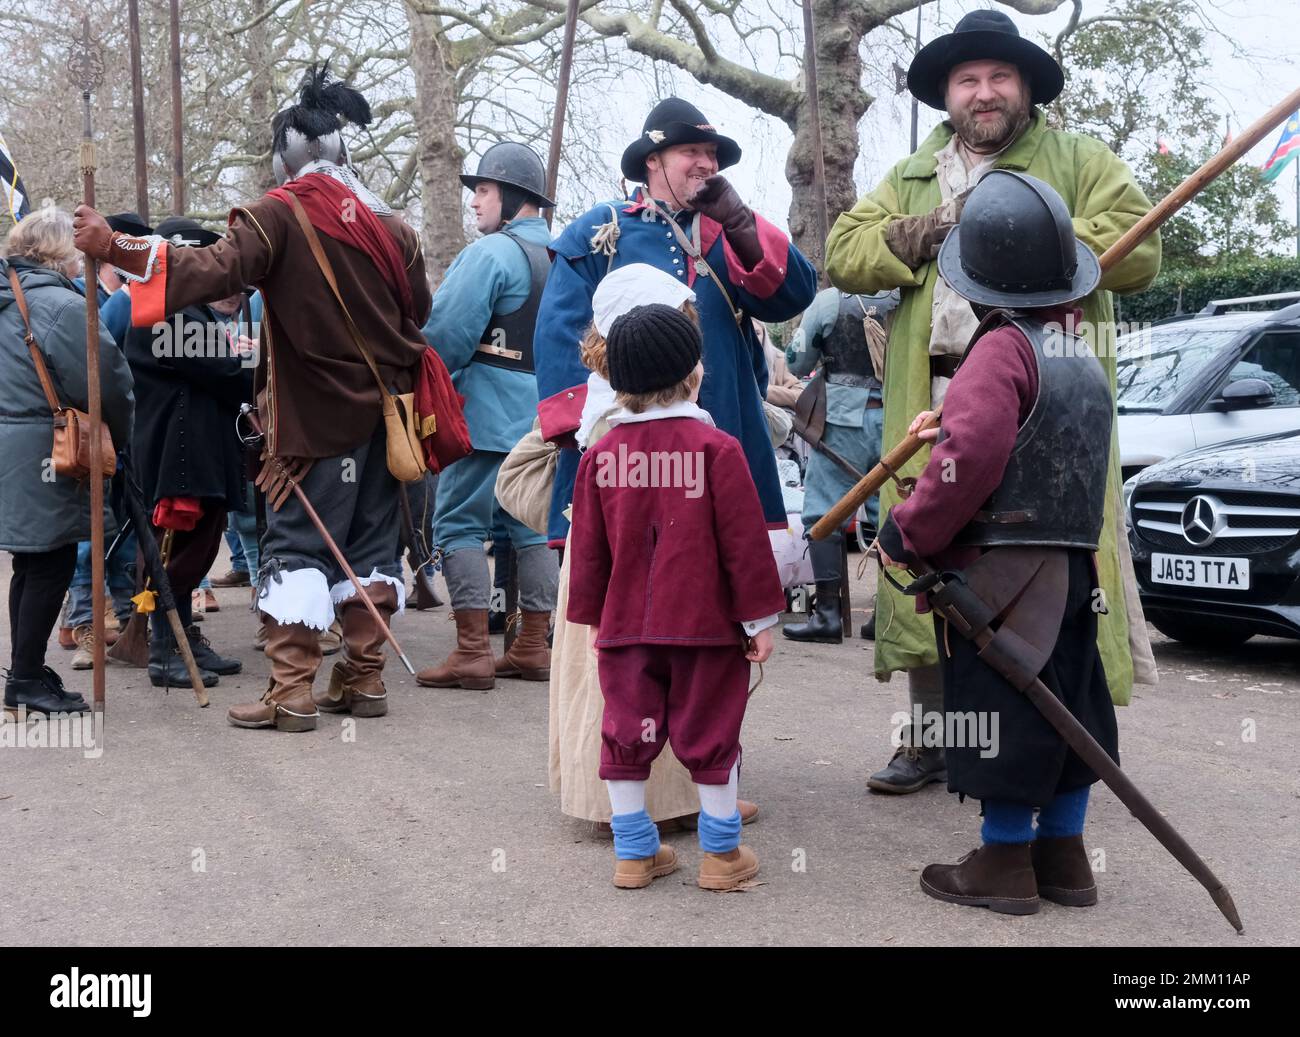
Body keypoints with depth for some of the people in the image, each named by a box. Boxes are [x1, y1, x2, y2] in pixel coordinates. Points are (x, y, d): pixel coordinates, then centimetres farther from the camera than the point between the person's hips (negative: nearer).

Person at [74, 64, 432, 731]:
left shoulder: (281, 214, -9)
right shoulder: (387, 223, 8)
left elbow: (216, 271, -23)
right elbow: (419, 309, 15)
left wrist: (116, 248, -25)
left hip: (319, 414, -5)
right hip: (385, 405, 6)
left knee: (298, 541, -1)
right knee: (370, 540, 11)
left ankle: (291, 692, -4)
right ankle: (364, 678, 15)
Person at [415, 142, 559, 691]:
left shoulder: (490, 253, -13)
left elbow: (446, 335, -15)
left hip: (485, 413, -8)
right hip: (542, 414, 8)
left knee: (459, 523, -3)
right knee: (531, 524, 12)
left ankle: (472, 652, -5)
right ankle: (533, 648, 16)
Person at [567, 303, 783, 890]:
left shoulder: (601, 455, 1)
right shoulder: (716, 448, -10)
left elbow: (588, 548, 6)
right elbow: (744, 540, -10)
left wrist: (592, 618, 17)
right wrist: (761, 618, -2)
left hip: (625, 627, 3)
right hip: (706, 624, -3)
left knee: (627, 736, 12)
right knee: (711, 736, 8)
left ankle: (634, 854, 19)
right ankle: (721, 856, 17)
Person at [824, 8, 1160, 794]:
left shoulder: (1080, 163, 9)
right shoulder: (912, 177, 22)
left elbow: (1138, 251, -6)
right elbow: (844, 253, 11)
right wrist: (922, 233, -6)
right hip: (935, 401, 4)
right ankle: (933, 736, 18)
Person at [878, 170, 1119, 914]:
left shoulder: (1002, 350, -16)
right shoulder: (1084, 357, 11)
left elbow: (970, 457, -26)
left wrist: (907, 534, -15)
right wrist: (947, 423, 22)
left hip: (1001, 570, -8)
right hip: (1072, 566, 8)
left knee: (1003, 710, 1)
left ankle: (1005, 860, 10)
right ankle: (1063, 856, 23)